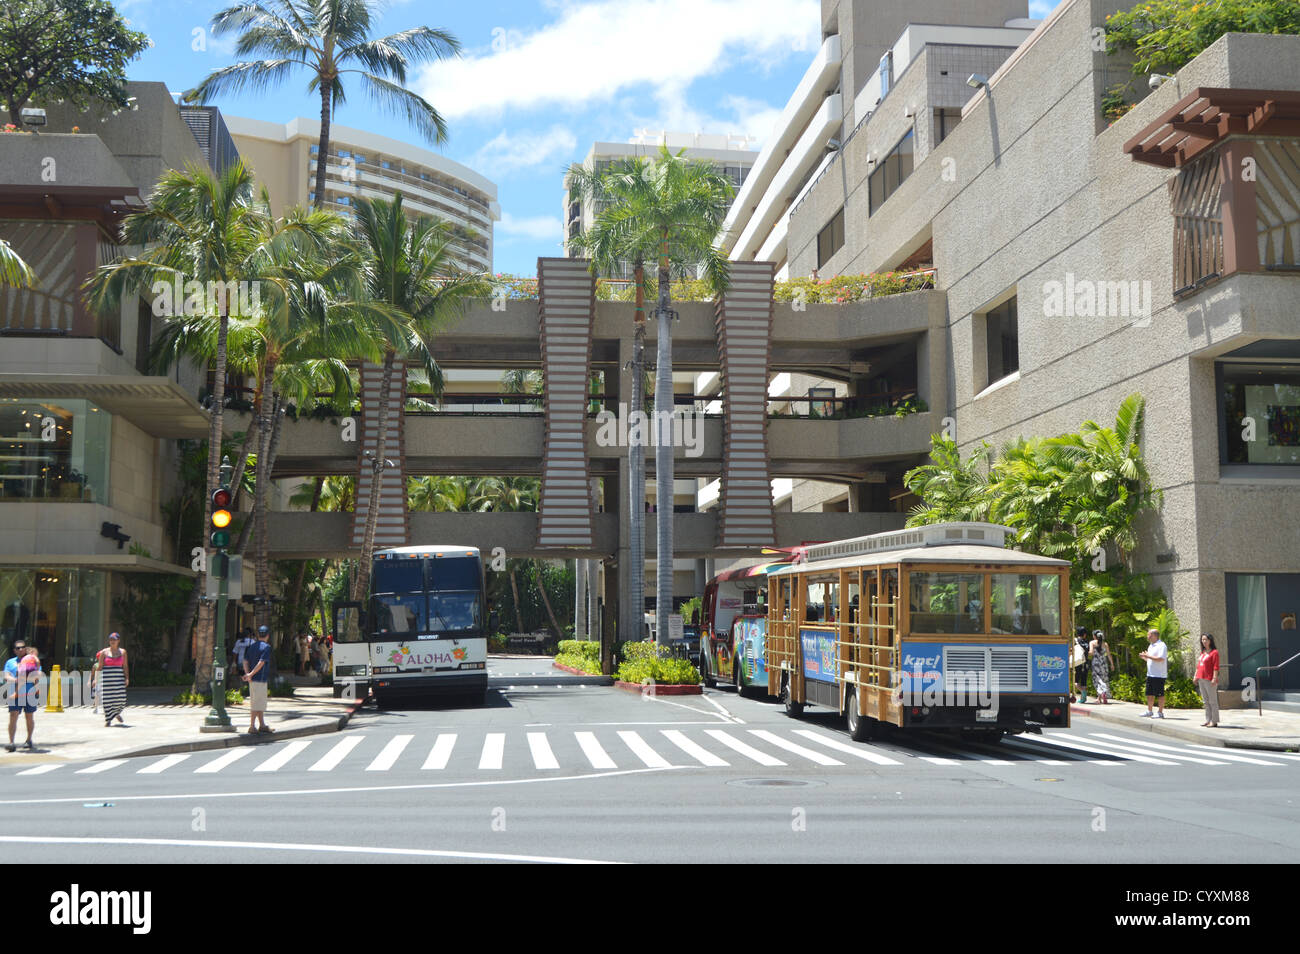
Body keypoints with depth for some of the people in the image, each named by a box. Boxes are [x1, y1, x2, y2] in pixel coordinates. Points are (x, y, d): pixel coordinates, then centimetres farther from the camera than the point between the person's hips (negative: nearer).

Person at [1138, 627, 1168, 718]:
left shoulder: (1161, 645, -13)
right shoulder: (1150, 646, 17)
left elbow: (1161, 659, -23)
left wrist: (1148, 656, -20)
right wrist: (1144, 657, 6)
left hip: (1159, 675, -9)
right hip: (1150, 674, 9)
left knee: (1159, 694, -2)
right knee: (1149, 694, 12)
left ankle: (1160, 713, 4)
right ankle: (1149, 711, 21)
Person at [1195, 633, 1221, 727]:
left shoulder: (1214, 652, -8)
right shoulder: (1202, 652, 16)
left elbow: (1216, 667, -13)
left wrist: (1214, 678, -18)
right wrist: (1196, 676, 16)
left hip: (1209, 680, -8)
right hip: (1201, 679, 8)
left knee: (1212, 701, -3)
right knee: (1206, 701, 12)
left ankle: (1214, 721, 0)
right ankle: (1208, 720, 17)